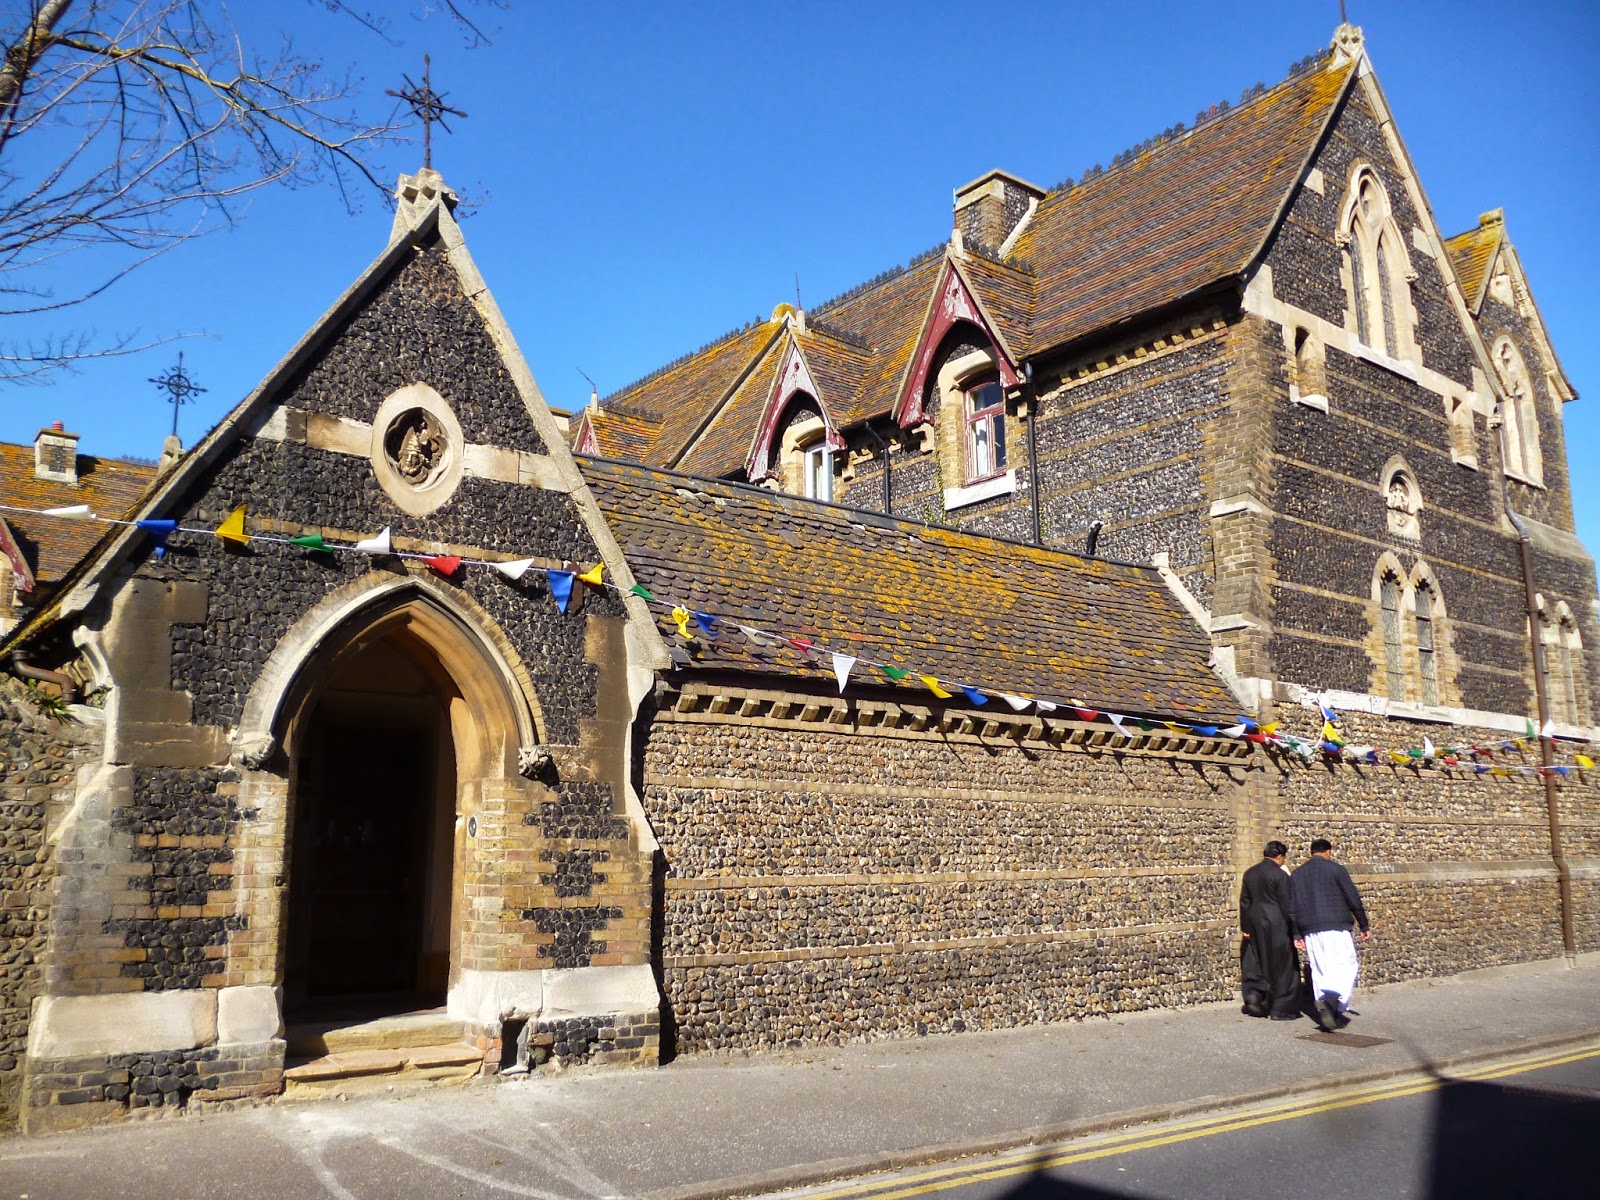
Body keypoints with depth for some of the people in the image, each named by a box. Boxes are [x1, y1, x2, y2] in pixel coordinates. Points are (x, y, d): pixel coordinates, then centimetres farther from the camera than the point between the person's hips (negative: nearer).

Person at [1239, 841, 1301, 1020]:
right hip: (1276, 925, -5)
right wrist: (1293, 930, -4)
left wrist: (1245, 927, 14)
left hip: (1255, 923, 5)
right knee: (1281, 966, 4)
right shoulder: (1280, 874, -11)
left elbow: (1244, 902, 9)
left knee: (1256, 961, 17)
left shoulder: (1249, 873, 7)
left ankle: (1255, 992, 0)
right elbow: (1286, 904, -11)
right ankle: (1281, 1009, 8)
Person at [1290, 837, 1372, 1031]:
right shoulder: (1335, 869, 0)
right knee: (1347, 965, -4)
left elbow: (1292, 908, 13)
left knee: (1320, 972, 9)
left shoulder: (1296, 874, 15)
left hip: (1309, 931, 5)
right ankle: (1330, 999, -27)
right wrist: (1364, 926, 7)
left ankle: (1328, 1013, 6)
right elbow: (1353, 900, -1)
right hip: (1335, 927, -5)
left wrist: (1297, 935, 15)